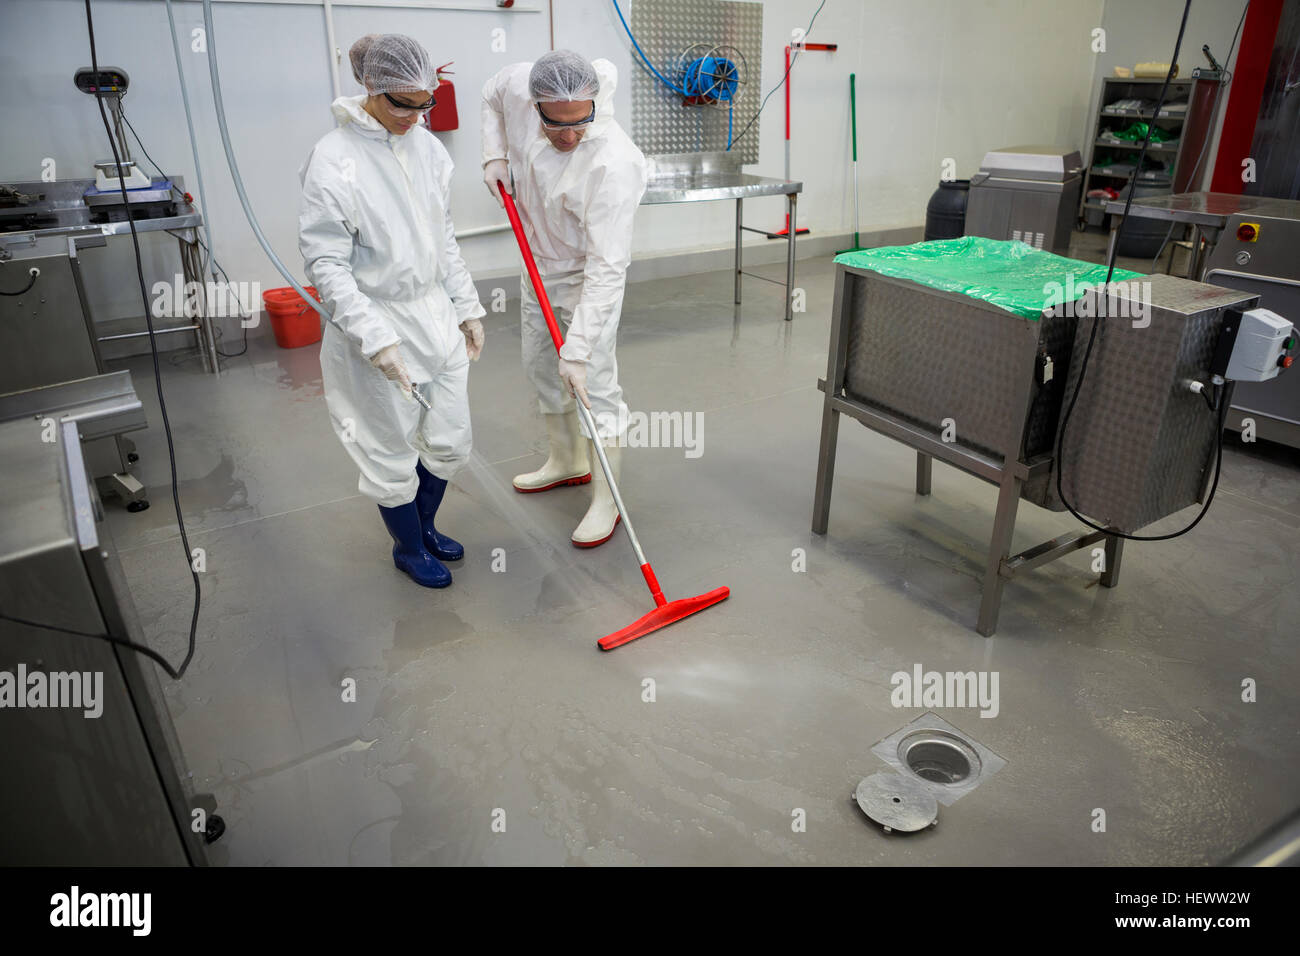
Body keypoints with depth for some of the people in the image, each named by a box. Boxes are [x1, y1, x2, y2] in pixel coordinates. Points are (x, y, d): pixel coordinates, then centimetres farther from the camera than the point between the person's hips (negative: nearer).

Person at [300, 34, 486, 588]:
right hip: (377, 329, -6)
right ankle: (409, 549, 33)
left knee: (450, 442, 15)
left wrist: (467, 308, 12)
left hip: (436, 319, 6)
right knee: (392, 455, 9)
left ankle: (424, 527, 41)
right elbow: (326, 265, -16)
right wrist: (375, 339, -23)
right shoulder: (333, 159, -15)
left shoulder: (427, 147, 5)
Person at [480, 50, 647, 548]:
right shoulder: (517, 85, -18)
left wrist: (578, 350, -35)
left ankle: (605, 500, 6)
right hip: (540, 261, 7)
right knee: (540, 366, 18)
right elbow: (491, 95, 10)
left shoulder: (614, 165, -36)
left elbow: (606, 269, -35)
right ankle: (567, 461, 38)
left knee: (594, 383, -8)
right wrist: (494, 156, -5)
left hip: (589, 275, -7)